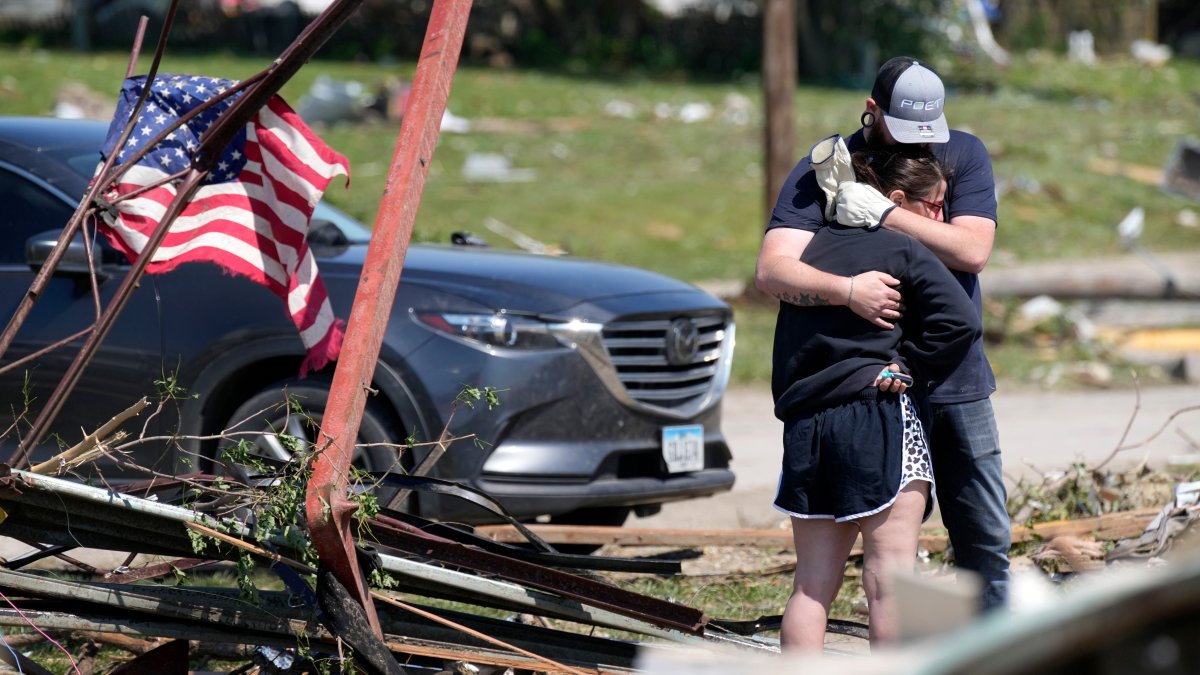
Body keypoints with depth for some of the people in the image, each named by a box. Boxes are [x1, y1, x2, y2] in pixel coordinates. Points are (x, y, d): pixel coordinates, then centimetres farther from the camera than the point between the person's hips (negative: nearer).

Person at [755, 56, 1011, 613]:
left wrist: (885, 214, -22)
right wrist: (845, 289, -37)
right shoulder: (823, 172, -7)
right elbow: (772, 270, -19)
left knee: (986, 537, 8)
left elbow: (973, 250, -14)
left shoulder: (963, 155, 1)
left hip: (960, 380, 3)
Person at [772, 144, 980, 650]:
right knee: (890, 575, -3)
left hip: (804, 425, 6)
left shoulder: (814, 246, 15)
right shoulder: (906, 252, -3)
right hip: (875, 416, -6)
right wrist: (907, 363, -3)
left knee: (813, 583, 9)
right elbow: (961, 321, -13)